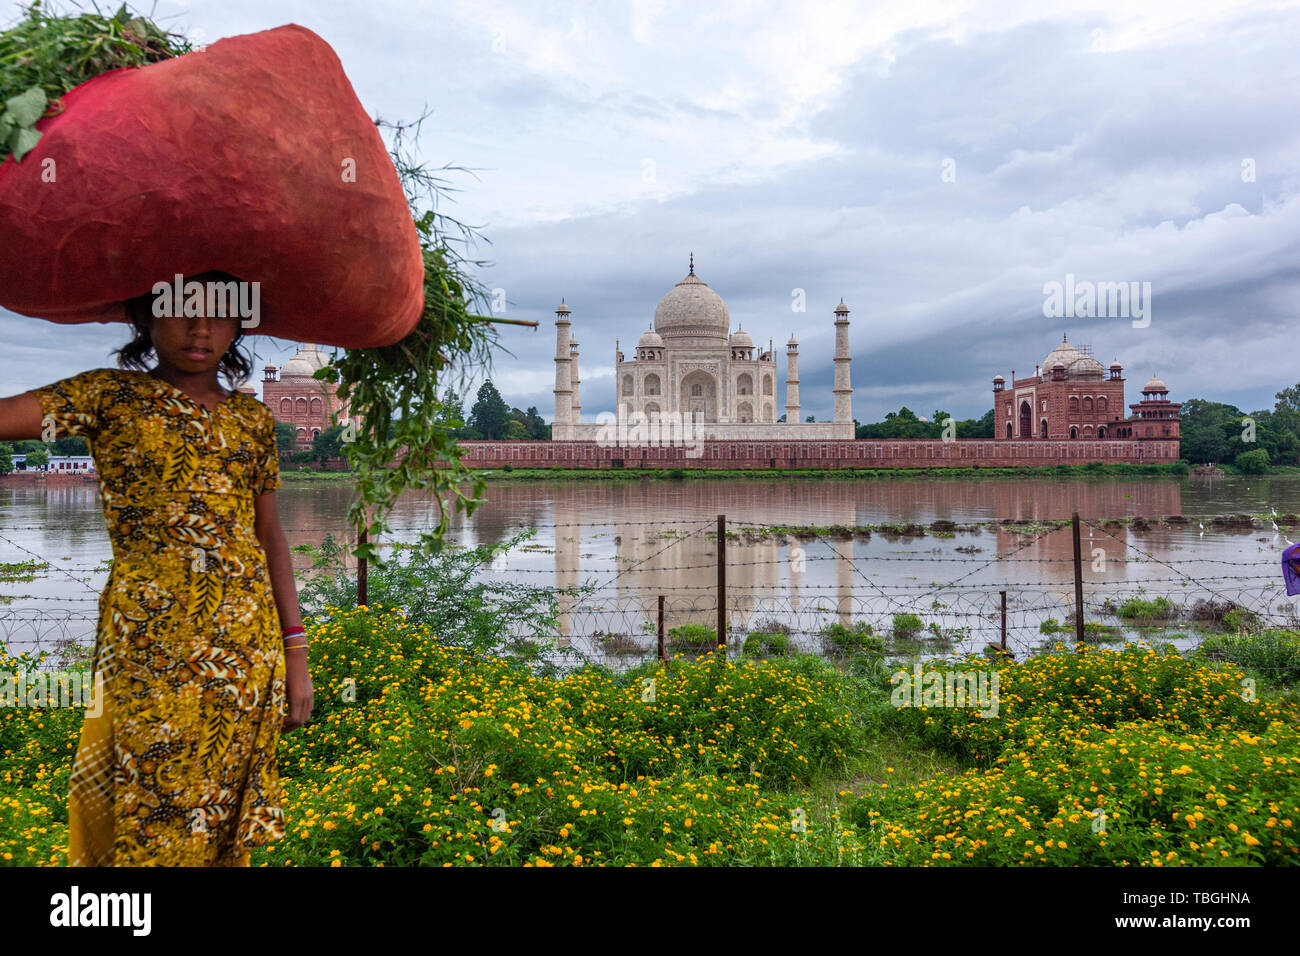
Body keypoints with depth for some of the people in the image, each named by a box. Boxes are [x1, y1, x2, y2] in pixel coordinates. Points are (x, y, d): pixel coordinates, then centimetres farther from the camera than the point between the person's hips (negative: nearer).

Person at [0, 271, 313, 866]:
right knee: (151, 822, 1)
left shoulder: (253, 418, 11)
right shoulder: (111, 395, 2)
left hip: (249, 642, 4)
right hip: (150, 645, -3)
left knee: (222, 819, 10)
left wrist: (295, 652, 9)